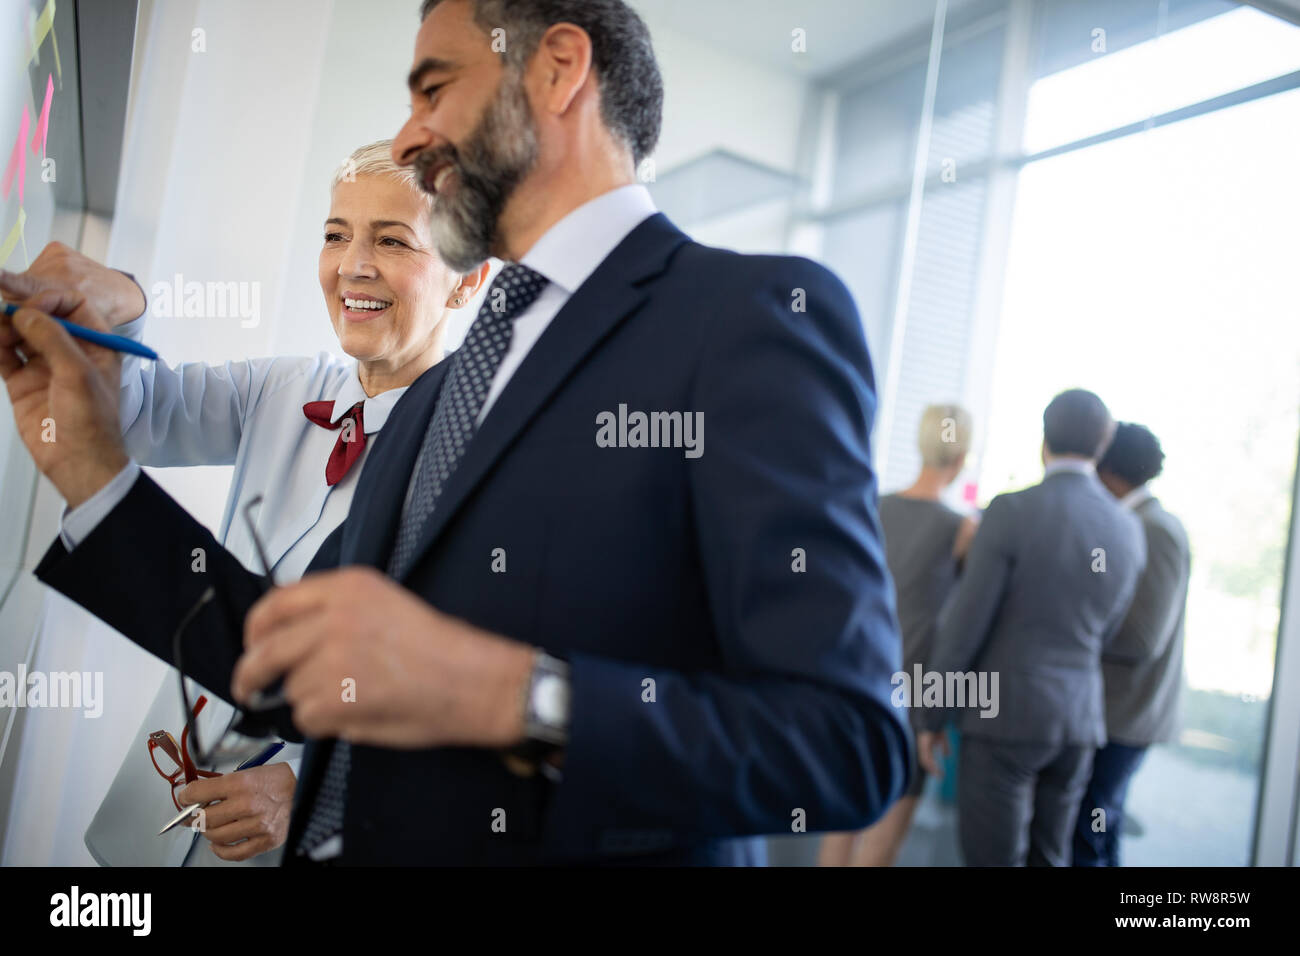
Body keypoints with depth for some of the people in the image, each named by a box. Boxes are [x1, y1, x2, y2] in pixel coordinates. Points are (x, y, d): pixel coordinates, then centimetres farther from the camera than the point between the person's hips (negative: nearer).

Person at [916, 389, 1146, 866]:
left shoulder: (1012, 511, -14)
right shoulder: (1128, 531, 5)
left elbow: (963, 626, -13)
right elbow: (1101, 633, 15)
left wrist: (932, 716, -3)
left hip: (1006, 716, -6)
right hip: (1077, 719, 6)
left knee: (991, 861, 3)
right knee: (1045, 859, 18)